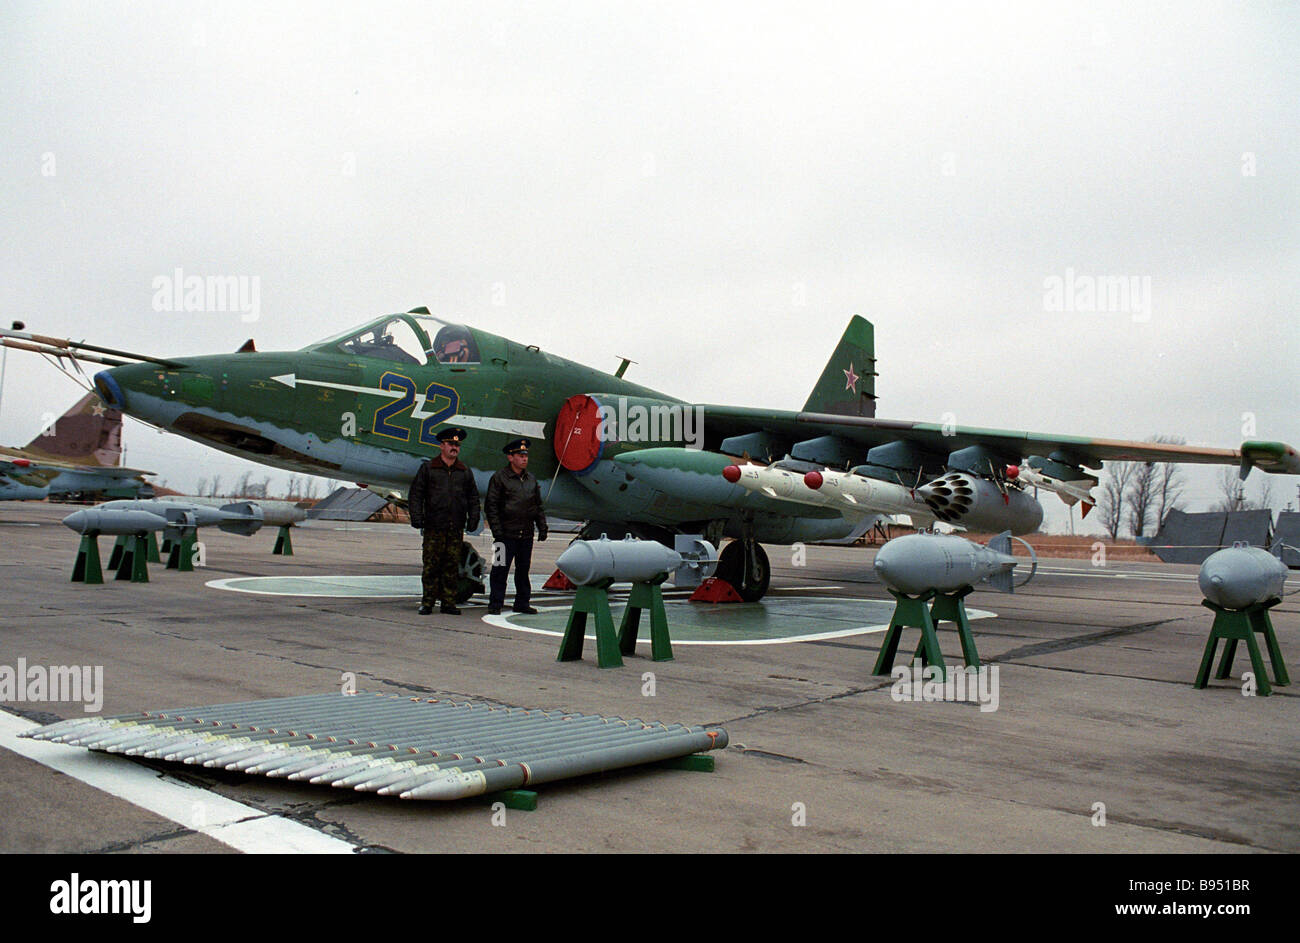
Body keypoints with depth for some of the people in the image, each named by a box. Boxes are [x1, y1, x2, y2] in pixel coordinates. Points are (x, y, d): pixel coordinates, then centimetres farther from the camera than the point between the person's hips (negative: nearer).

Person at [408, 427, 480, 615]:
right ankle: (427, 602, 6)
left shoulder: (465, 471, 12)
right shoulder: (428, 468, 4)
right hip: (434, 527, -3)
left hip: (456, 528, 3)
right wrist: (417, 517, -5)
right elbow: (416, 494, 4)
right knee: (431, 565, -2)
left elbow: (473, 498, 17)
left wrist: (473, 519, 7)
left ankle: (449, 602, 11)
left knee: (452, 566, 4)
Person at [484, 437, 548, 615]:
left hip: (527, 534, 5)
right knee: (500, 569, -3)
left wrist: (542, 527, 13)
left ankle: (522, 603, 19)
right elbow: (491, 506, -5)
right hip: (506, 534, -5)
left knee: (524, 569, 10)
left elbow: (538, 506, 21)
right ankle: (495, 604, 6)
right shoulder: (499, 478, -3)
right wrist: (497, 530, -11)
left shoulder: (531, 479, 14)